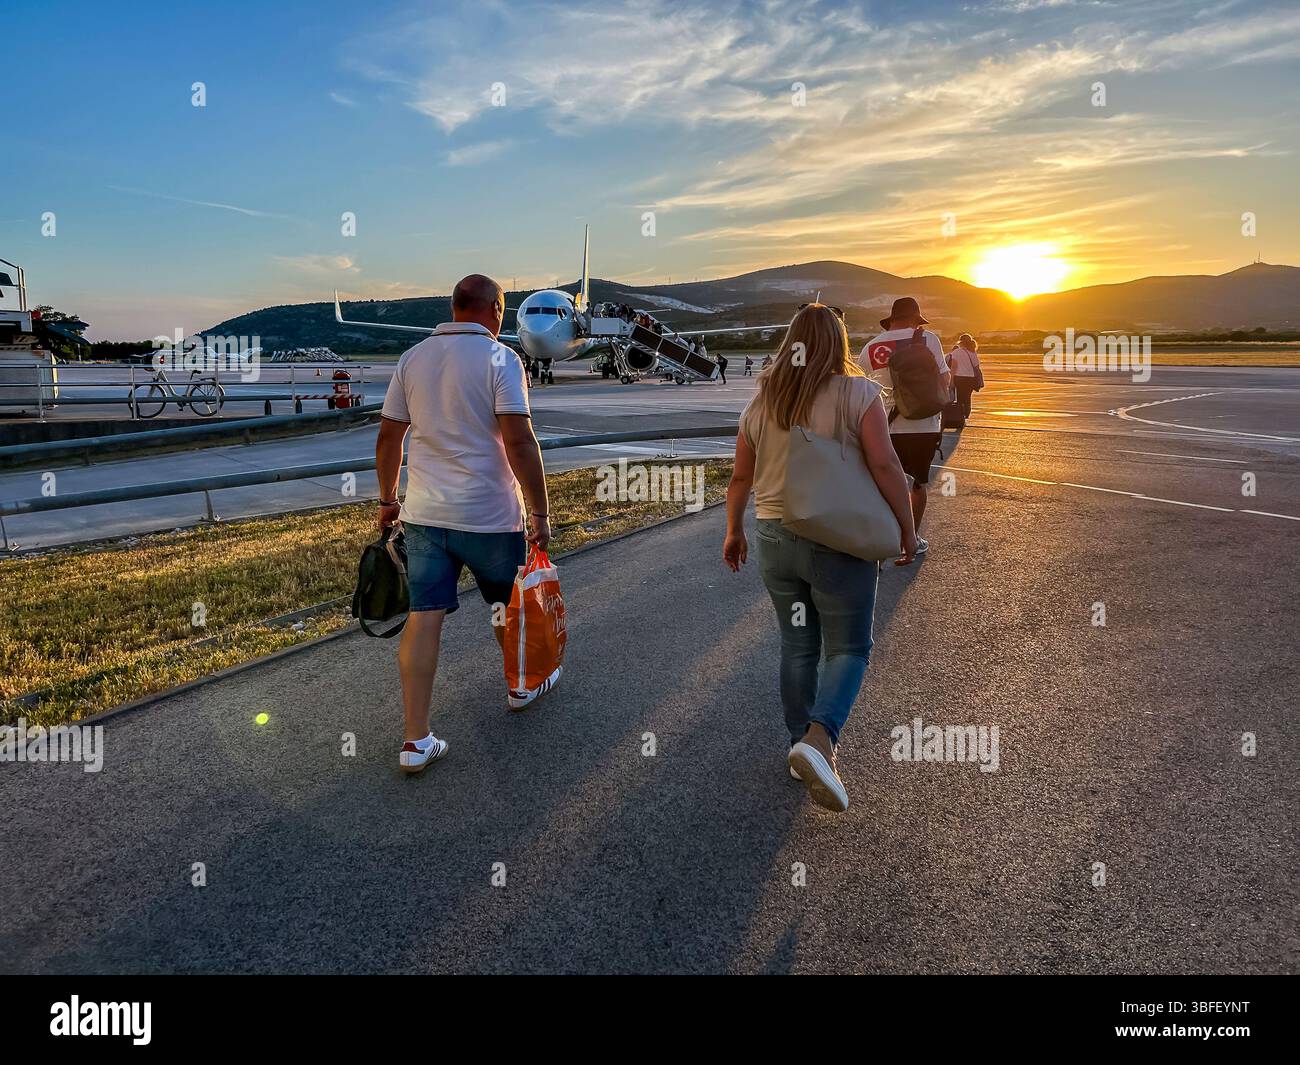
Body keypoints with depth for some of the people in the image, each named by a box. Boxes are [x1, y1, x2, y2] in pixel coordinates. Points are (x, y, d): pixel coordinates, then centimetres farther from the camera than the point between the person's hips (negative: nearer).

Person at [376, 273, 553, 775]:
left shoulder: (412, 358, 7)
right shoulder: (500, 358, -9)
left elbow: (388, 437, 10)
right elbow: (519, 441, -17)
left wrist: (387, 499, 21)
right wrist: (540, 513, -12)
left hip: (423, 513, 4)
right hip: (488, 515, -4)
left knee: (423, 617, 3)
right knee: (510, 606, 19)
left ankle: (417, 740, 4)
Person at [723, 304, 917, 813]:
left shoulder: (761, 400, 4)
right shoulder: (858, 393, -9)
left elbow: (740, 478, 8)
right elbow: (885, 466, -15)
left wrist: (733, 531, 20)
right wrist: (907, 528, -4)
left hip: (775, 540, 4)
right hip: (840, 542, -4)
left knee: (797, 647, 16)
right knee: (848, 649, 5)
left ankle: (803, 746, 24)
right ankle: (818, 739, -15)